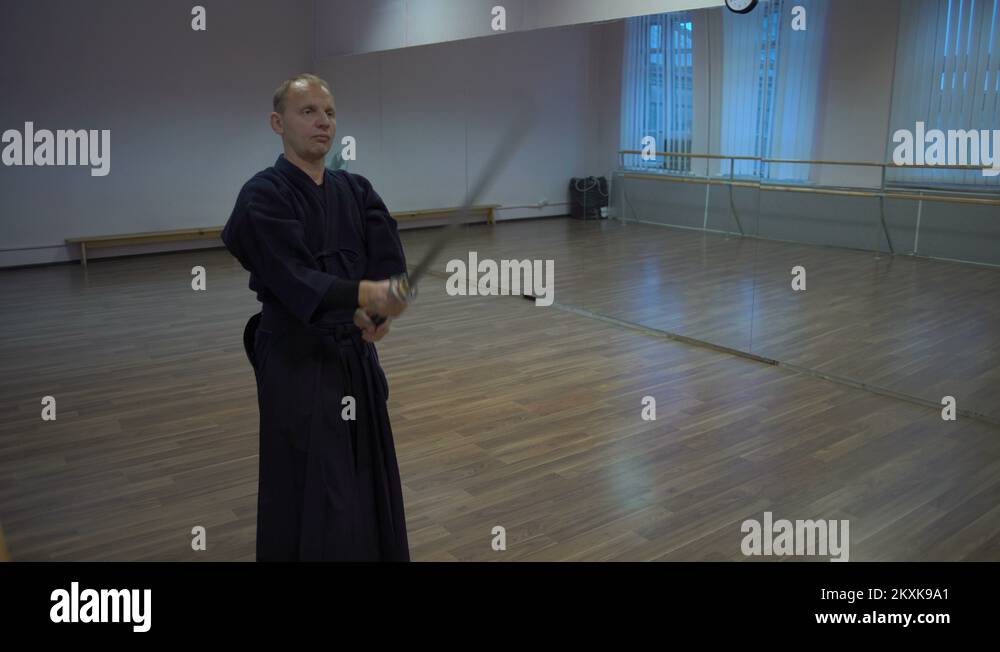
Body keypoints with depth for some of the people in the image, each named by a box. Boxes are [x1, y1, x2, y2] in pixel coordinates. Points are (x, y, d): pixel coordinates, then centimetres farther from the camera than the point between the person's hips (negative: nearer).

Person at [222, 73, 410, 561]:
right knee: (306, 498, 0)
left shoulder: (356, 190, 8)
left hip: (354, 356, 7)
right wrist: (365, 294, -40)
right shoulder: (263, 196, -12)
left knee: (367, 487, 18)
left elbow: (391, 264, -4)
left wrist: (373, 311, -23)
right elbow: (292, 281, -25)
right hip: (296, 362, -6)